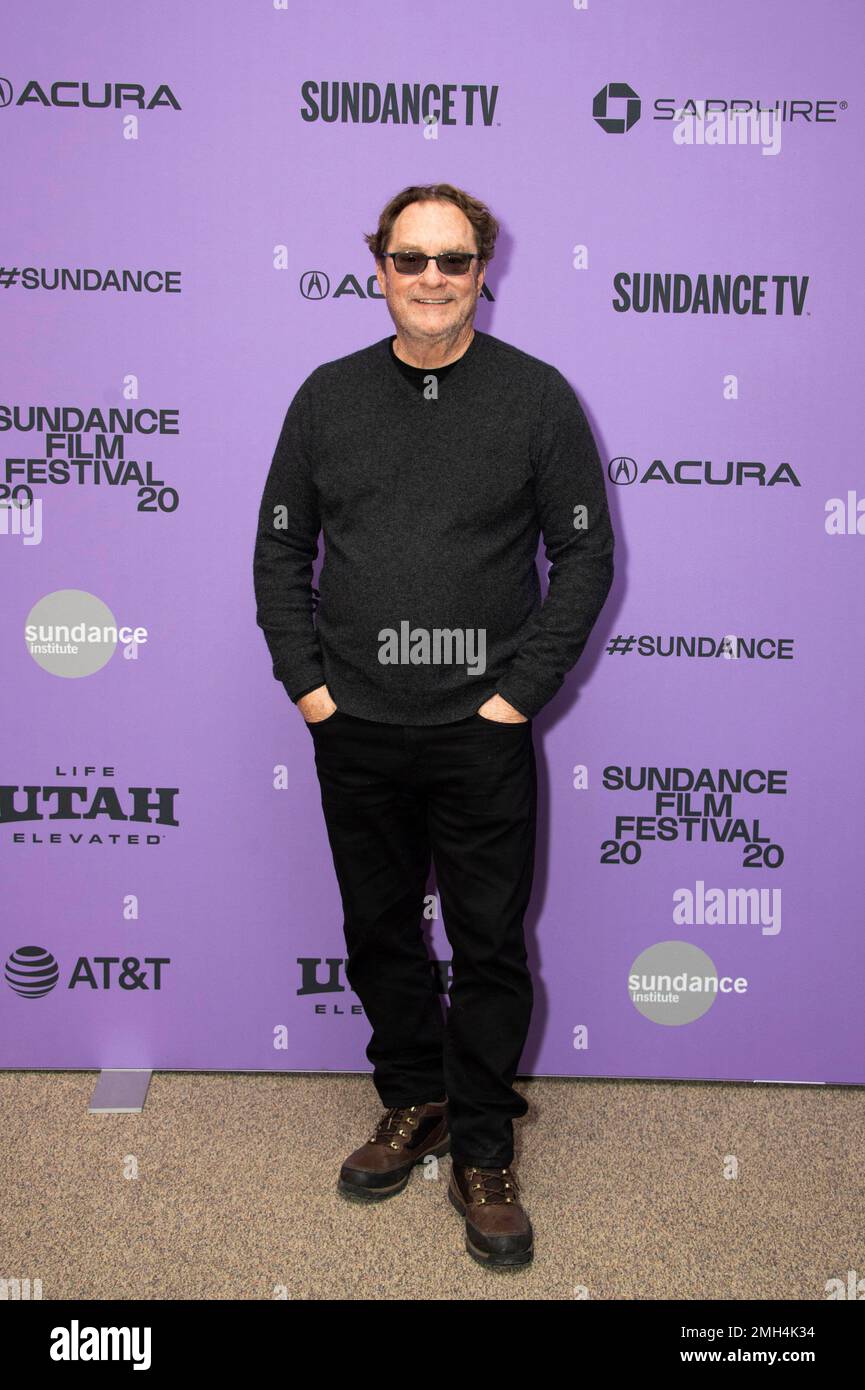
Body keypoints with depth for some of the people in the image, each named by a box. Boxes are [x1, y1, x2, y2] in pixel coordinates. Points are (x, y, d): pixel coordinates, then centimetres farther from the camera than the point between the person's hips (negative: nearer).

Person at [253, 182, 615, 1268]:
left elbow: (585, 552, -2)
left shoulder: (537, 395, -1)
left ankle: (482, 1150, 21)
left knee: (489, 945, 5)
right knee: (379, 931, 14)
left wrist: (519, 691, -8)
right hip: (354, 731, 3)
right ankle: (412, 1103, 34)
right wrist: (305, 680, 0)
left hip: (481, 732, -2)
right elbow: (281, 547, 10)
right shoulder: (329, 395, 6)